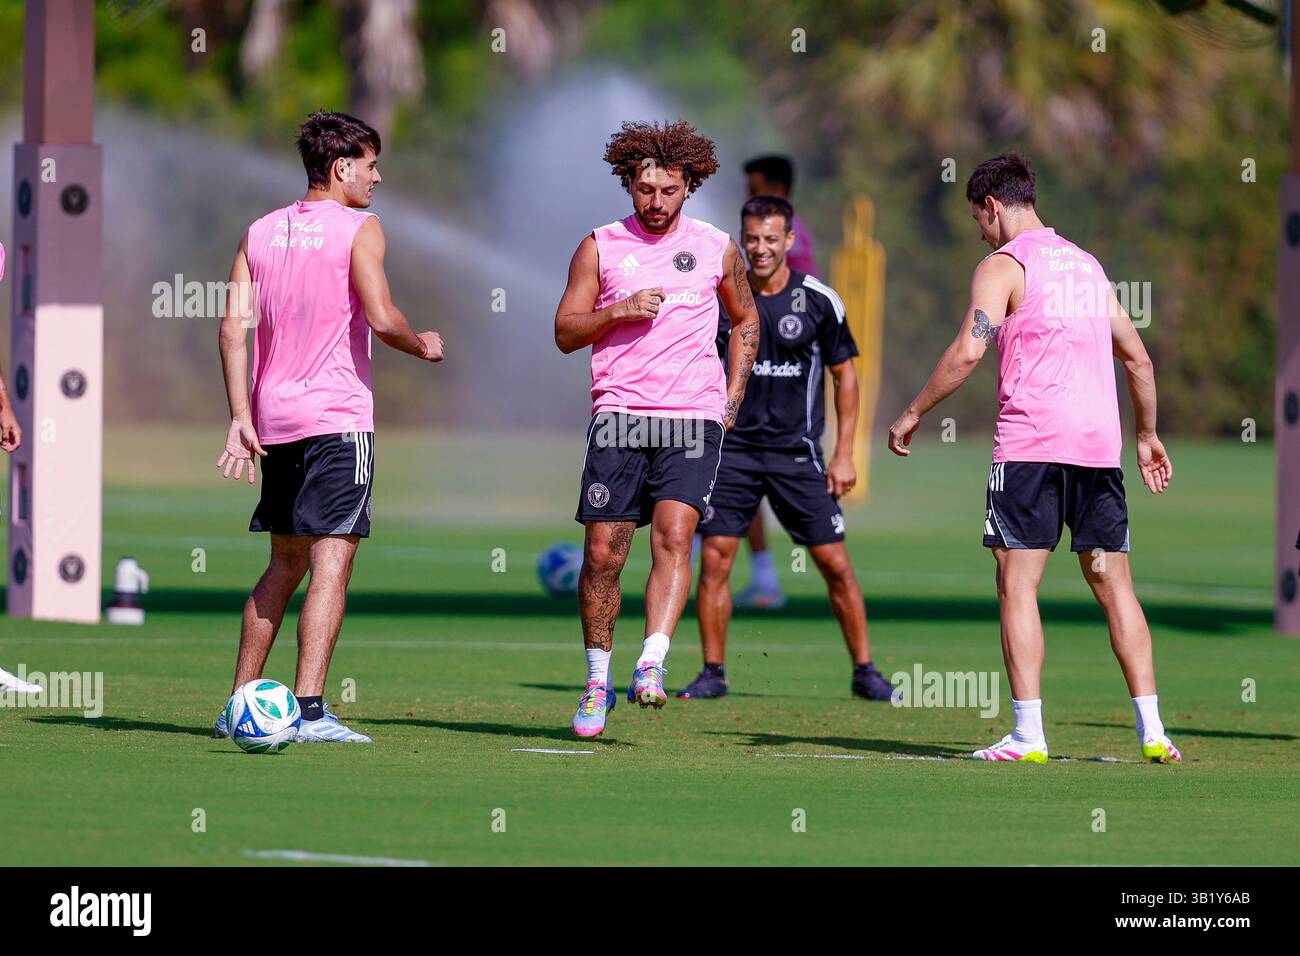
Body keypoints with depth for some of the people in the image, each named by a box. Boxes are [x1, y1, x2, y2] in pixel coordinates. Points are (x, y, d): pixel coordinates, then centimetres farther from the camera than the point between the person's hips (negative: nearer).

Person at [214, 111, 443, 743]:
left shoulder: (261, 232, 12)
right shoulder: (359, 229, -5)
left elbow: (234, 327, 7)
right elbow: (381, 319, -15)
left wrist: (241, 418, 7)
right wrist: (423, 346, 5)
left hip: (275, 422, 7)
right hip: (338, 417, -7)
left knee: (285, 564, 17)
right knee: (331, 561, -8)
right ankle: (309, 710, -17)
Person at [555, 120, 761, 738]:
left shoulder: (716, 248, 9)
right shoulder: (600, 247, 7)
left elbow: (746, 320, 24)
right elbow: (565, 332, 6)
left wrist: (732, 399, 14)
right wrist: (620, 311, -11)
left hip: (694, 417, 0)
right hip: (619, 416, 0)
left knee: (673, 535, -19)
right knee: (603, 552, -1)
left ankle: (652, 665, -26)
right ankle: (598, 681, 13)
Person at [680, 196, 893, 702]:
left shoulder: (818, 300, -3)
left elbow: (844, 375, 5)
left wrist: (843, 454, 1)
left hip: (798, 451, -1)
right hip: (732, 447, 1)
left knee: (835, 562, -3)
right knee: (714, 558, -7)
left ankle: (864, 671, 10)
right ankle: (713, 673, 5)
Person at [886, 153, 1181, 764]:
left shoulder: (1003, 266, -2)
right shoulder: (1087, 264, 19)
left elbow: (968, 351, -14)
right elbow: (1137, 357, 23)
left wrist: (913, 413, -4)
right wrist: (1147, 434, 33)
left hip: (1031, 443, -6)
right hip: (1098, 443, 6)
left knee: (1018, 582, -4)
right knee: (1113, 585, 9)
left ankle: (1029, 734, -12)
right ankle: (1151, 730, 4)